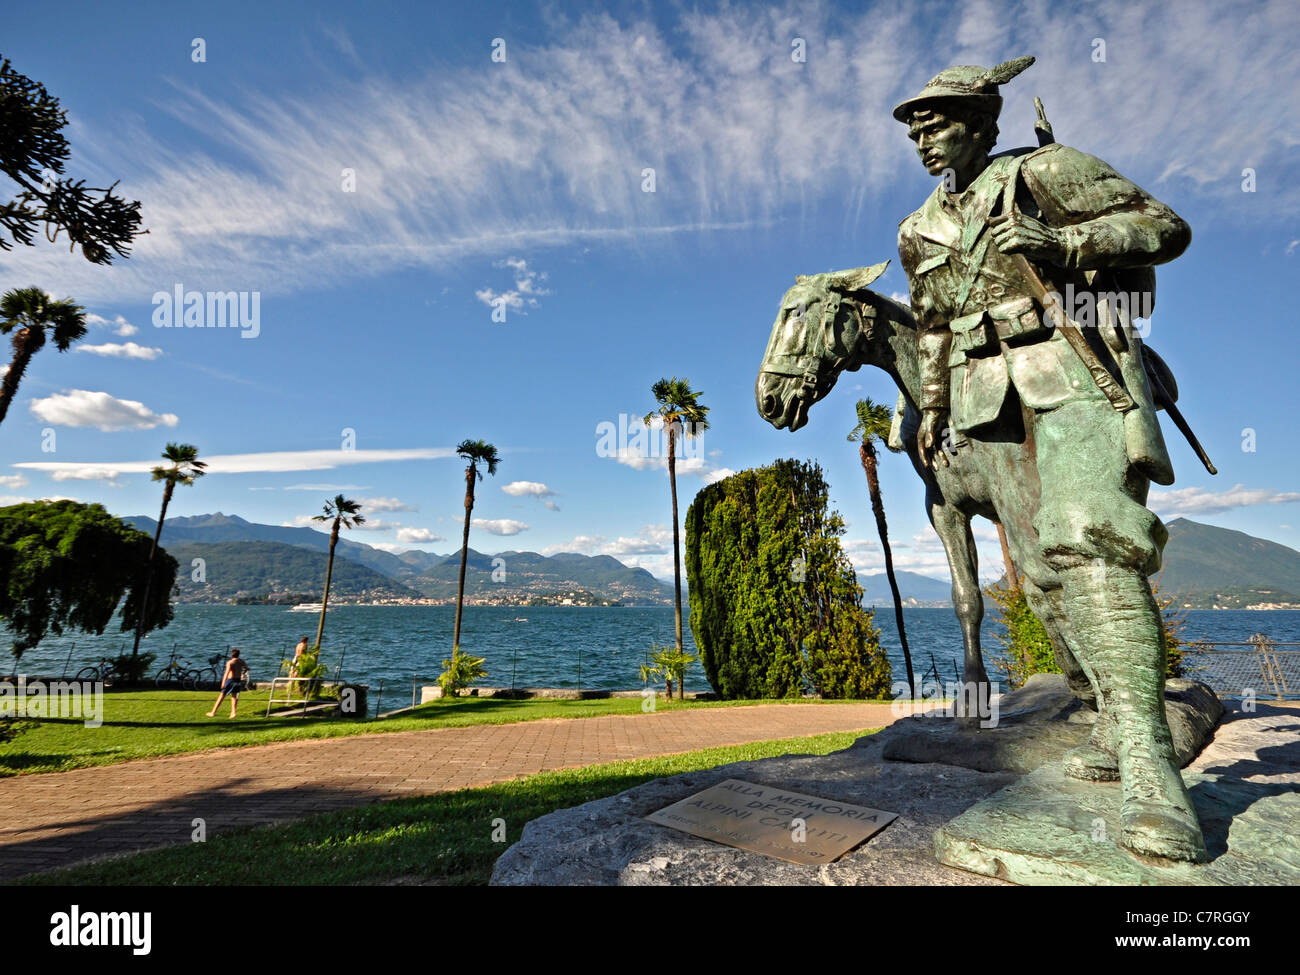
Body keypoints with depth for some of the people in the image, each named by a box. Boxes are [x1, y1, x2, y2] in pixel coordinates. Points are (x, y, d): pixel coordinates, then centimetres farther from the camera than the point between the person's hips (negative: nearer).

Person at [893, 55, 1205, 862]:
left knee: (1090, 545, -23)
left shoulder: (1042, 170, 4)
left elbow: (1167, 227, 0)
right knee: (1047, 565, 2)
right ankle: (1122, 725, 14)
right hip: (991, 400, 6)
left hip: (1075, 374, -5)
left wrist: (1062, 243, -15)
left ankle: (1147, 762, -18)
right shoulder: (922, 229, 20)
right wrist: (933, 410, 19)